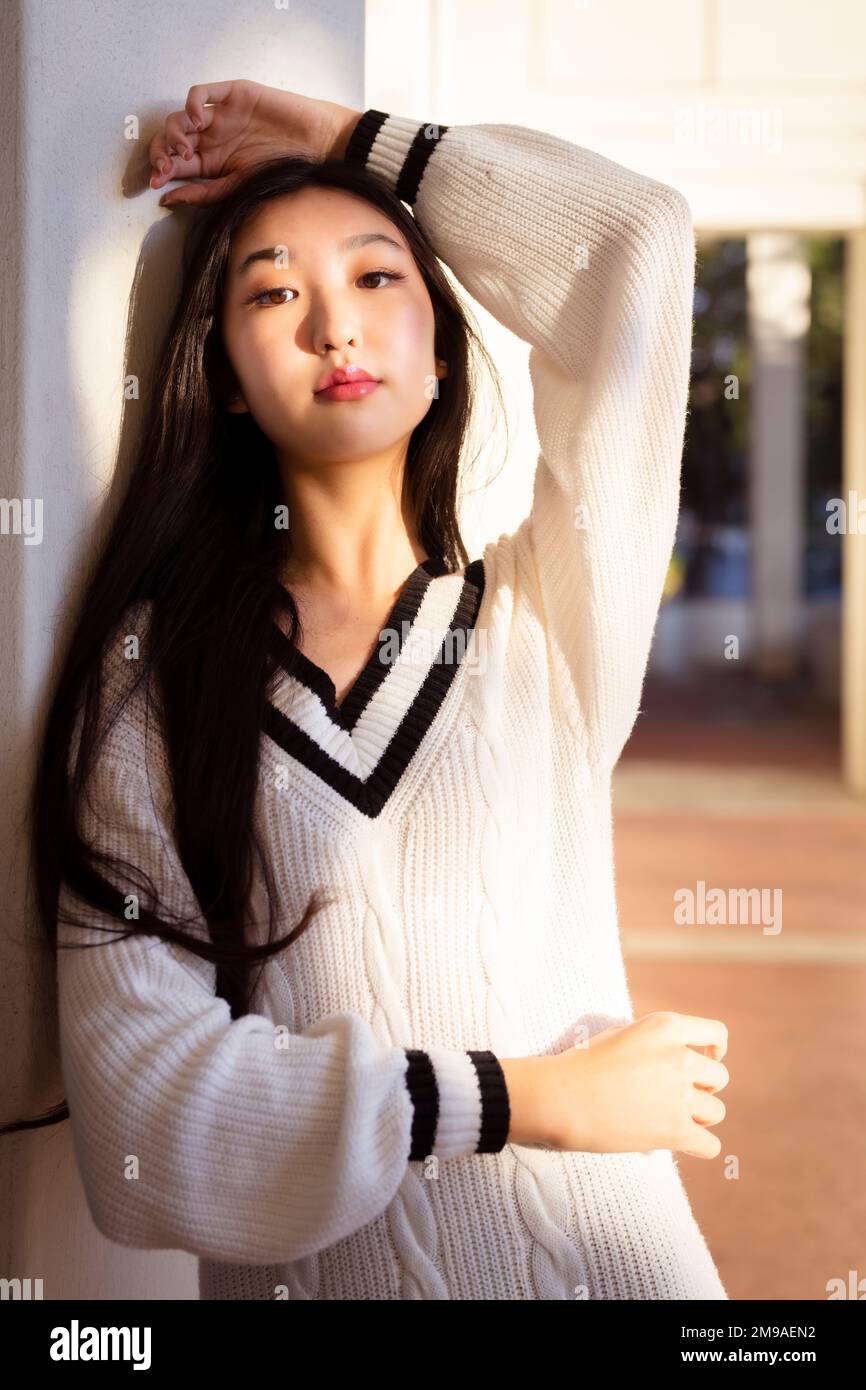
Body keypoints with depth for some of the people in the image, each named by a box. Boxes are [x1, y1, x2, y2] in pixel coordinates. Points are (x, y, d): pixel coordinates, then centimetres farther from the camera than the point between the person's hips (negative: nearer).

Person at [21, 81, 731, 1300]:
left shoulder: (547, 620, 0)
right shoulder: (153, 674, -4)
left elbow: (635, 239, -5)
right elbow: (139, 1082, -13)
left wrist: (351, 142, 4)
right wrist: (529, 1101, -17)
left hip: (592, 1246, 1)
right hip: (308, 1262, -1)